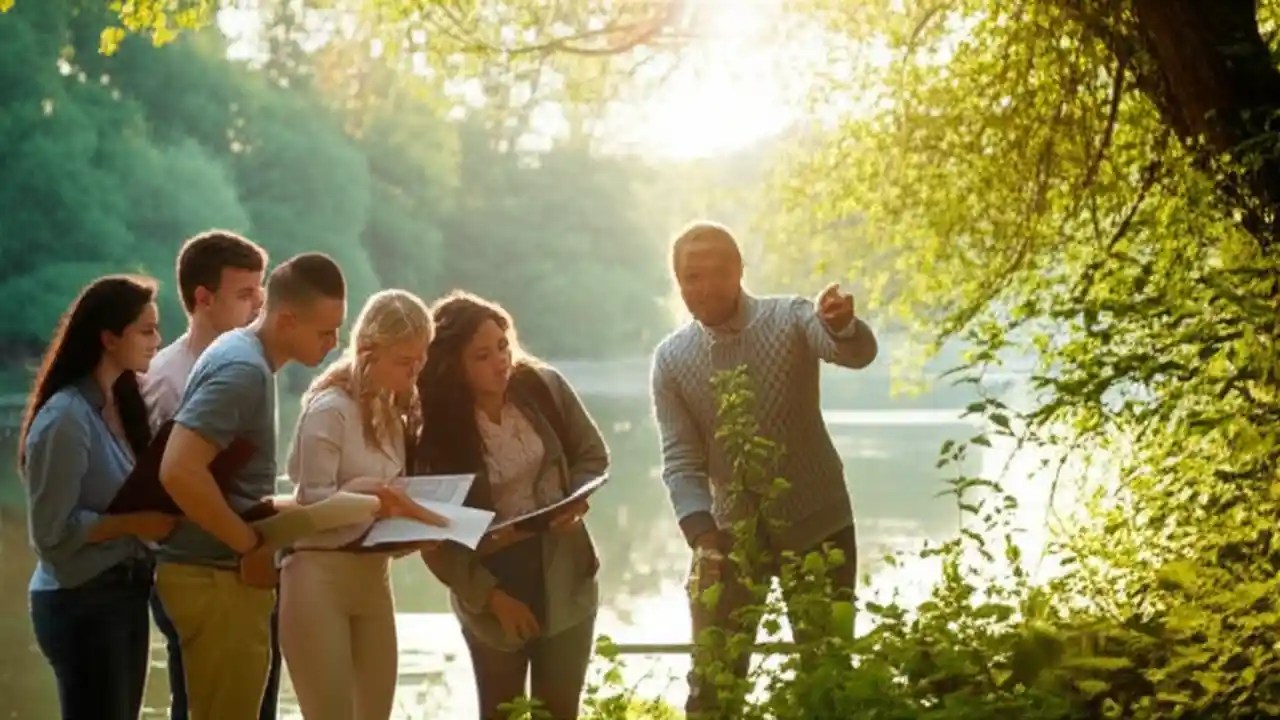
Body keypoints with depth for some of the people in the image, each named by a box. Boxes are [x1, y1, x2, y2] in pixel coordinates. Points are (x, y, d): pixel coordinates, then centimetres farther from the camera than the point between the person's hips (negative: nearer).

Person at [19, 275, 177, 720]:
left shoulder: (122, 404, 9)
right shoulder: (66, 417, -16)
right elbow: (52, 530, -18)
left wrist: (160, 512, -2)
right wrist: (136, 524, -20)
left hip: (125, 595, 8)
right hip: (81, 602, -8)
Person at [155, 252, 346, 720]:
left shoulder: (244, 354, 12)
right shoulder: (244, 369, -18)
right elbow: (179, 471, -28)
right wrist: (252, 545, -19)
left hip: (225, 571, 10)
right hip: (217, 576, -10)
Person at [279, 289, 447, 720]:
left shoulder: (392, 413, 12)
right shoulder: (330, 408, -11)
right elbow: (312, 501, -14)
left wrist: (410, 520, -2)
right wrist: (368, 495, -29)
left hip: (373, 576, 7)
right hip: (320, 576, -7)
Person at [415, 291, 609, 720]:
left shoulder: (544, 388, -8)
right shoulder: (435, 429, -14)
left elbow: (592, 455, 6)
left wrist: (576, 501, -15)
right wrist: (490, 596, -16)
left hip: (563, 580, 2)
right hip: (490, 586, -2)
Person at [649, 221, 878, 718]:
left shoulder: (790, 319, -9)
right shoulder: (670, 359, -4)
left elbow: (858, 354, -28)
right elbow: (680, 459, -7)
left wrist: (843, 325, -52)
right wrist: (701, 533, -24)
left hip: (816, 523, -1)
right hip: (732, 530, 2)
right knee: (713, 676, 7)